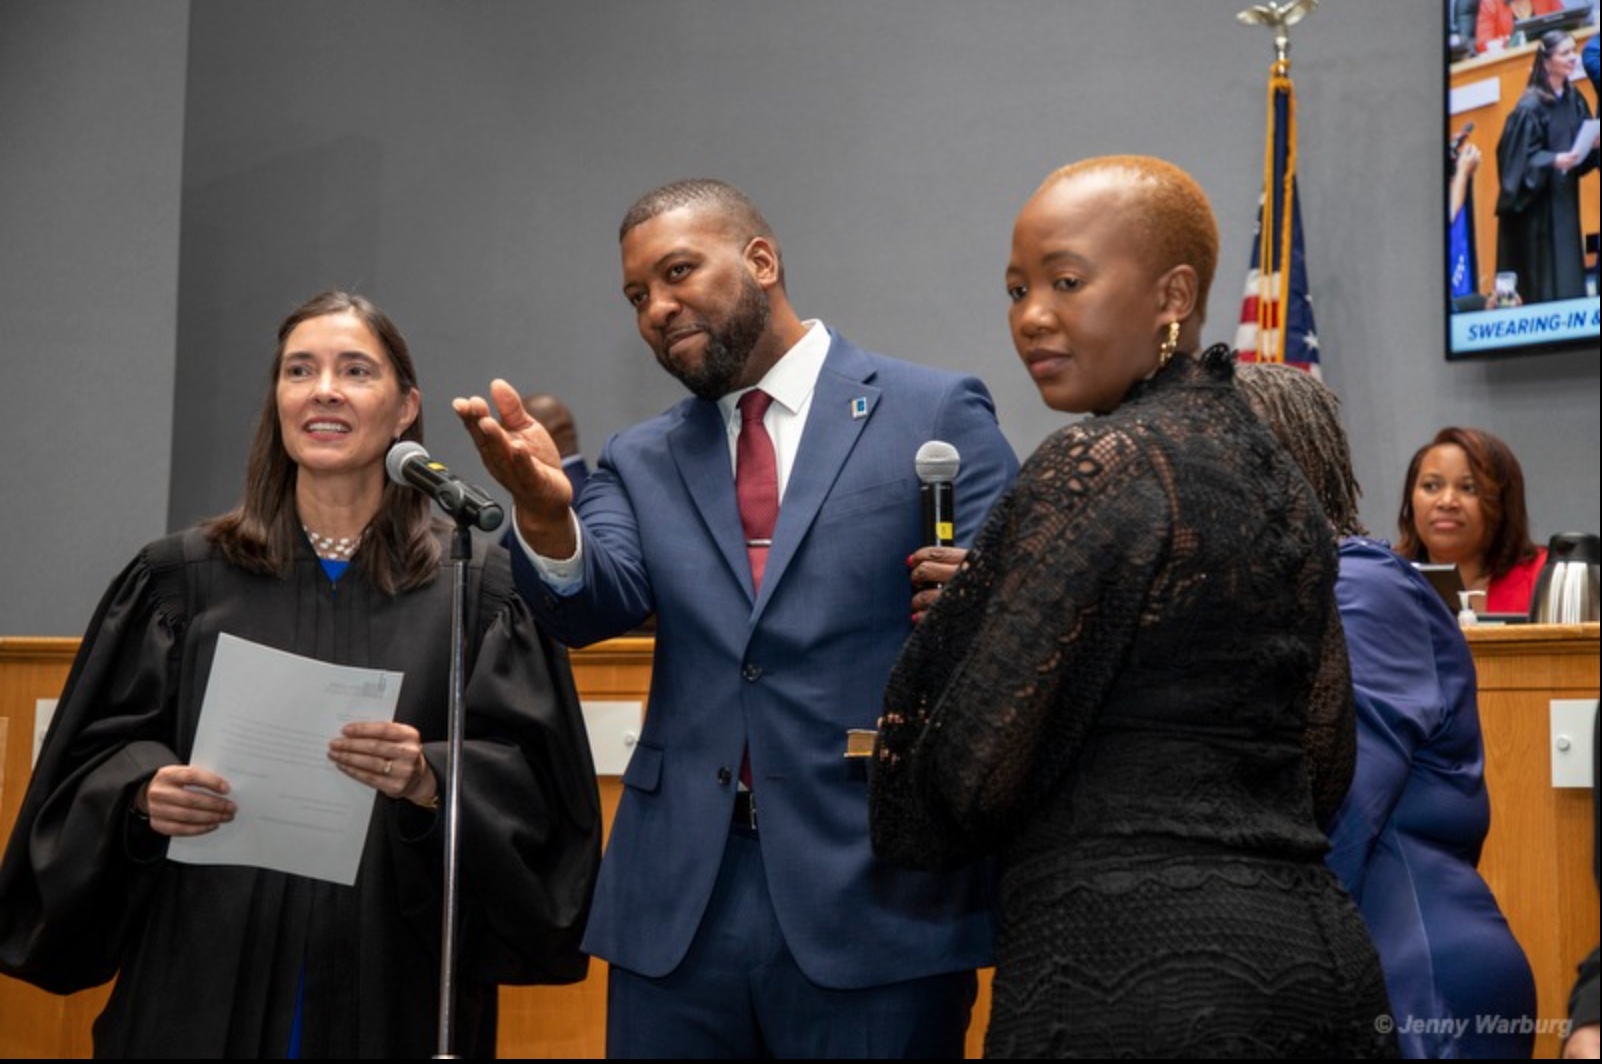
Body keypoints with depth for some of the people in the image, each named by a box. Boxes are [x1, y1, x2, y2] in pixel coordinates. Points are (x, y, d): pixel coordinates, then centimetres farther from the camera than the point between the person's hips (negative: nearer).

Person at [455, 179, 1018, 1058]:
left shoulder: (935, 413, 1)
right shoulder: (641, 463, 11)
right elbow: (591, 606, -4)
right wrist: (544, 513, -25)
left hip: (878, 893, -3)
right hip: (677, 904, 3)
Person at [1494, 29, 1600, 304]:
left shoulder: (1573, 99, 6)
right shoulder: (1530, 108, -16)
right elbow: (1519, 158, -16)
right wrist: (1553, 161, -28)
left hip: (1565, 197, 7)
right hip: (1537, 204, -7)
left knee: (1569, 275, 10)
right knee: (1543, 283, -6)